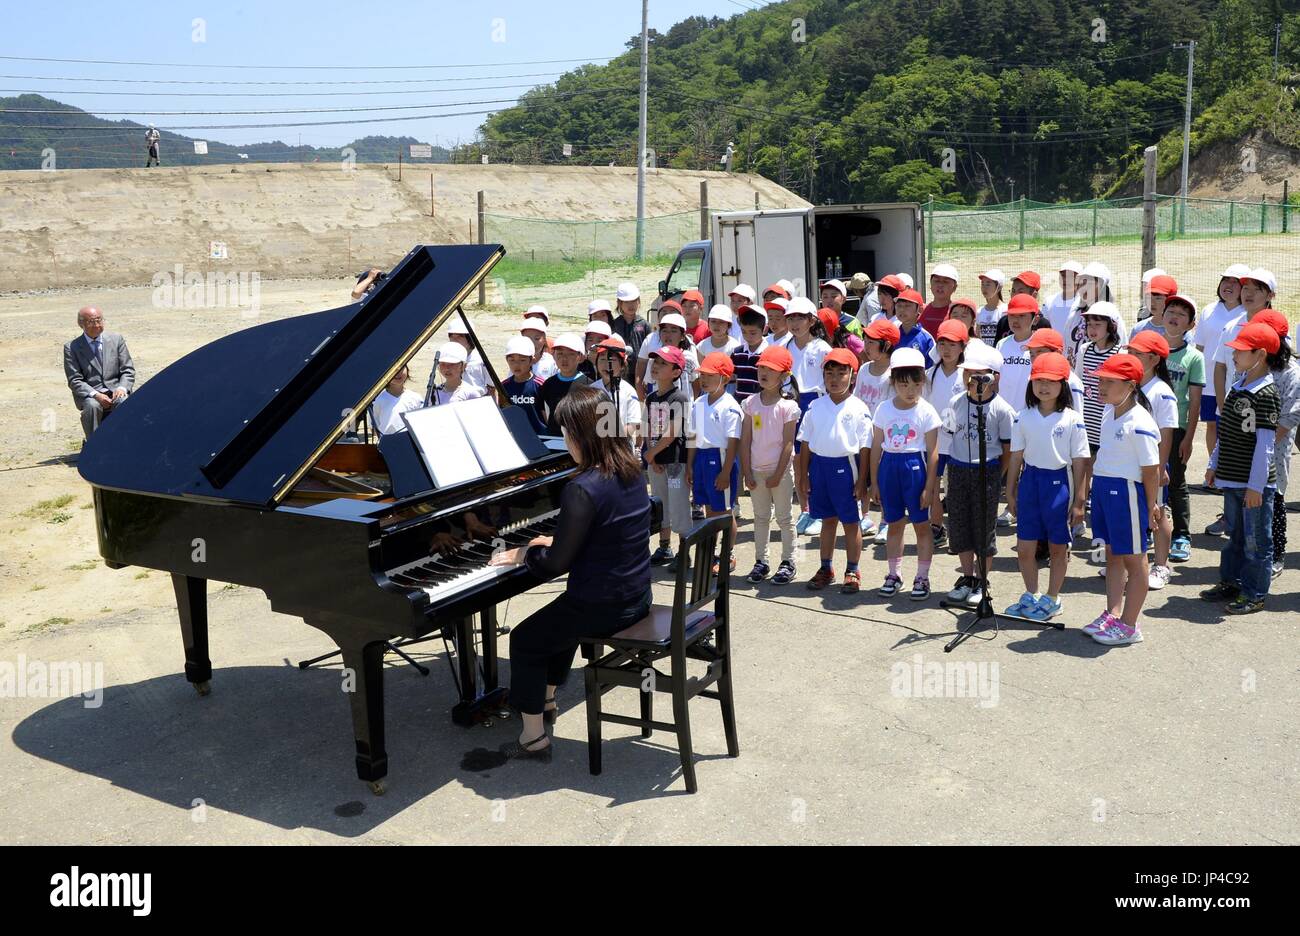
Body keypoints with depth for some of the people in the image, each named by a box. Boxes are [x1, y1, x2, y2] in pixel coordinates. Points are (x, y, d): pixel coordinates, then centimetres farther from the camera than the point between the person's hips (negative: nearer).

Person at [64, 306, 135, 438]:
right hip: (89, 395, -1)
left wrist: (122, 388, -13)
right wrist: (95, 395, -20)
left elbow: (128, 370, 8)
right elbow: (74, 381, -2)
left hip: (115, 392, 1)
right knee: (92, 406, -34)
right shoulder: (71, 347, 3)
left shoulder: (117, 340, 10)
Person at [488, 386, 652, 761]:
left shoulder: (583, 489, -26)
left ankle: (533, 737, 16)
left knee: (524, 639, 11)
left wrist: (524, 553, -2)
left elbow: (557, 564, -20)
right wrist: (554, 543, 16)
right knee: (560, 620, 33)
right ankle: (546, 699, 49)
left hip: (602, 605, -9)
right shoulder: (630, 472, 1)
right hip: (635, 596, 9)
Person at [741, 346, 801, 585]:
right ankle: (760, 561, 22)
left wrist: (777, 474, -13)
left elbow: (788, 443, -10)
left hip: (779, 471, -4)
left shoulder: (787, 406, -10)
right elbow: (745, 440, 2)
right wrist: (747, 472, -2)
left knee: (784, 518, 6)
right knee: (760, 517, 13)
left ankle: (788, 563, 15)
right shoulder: (751, 402, 1)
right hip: (756, 470, 4)